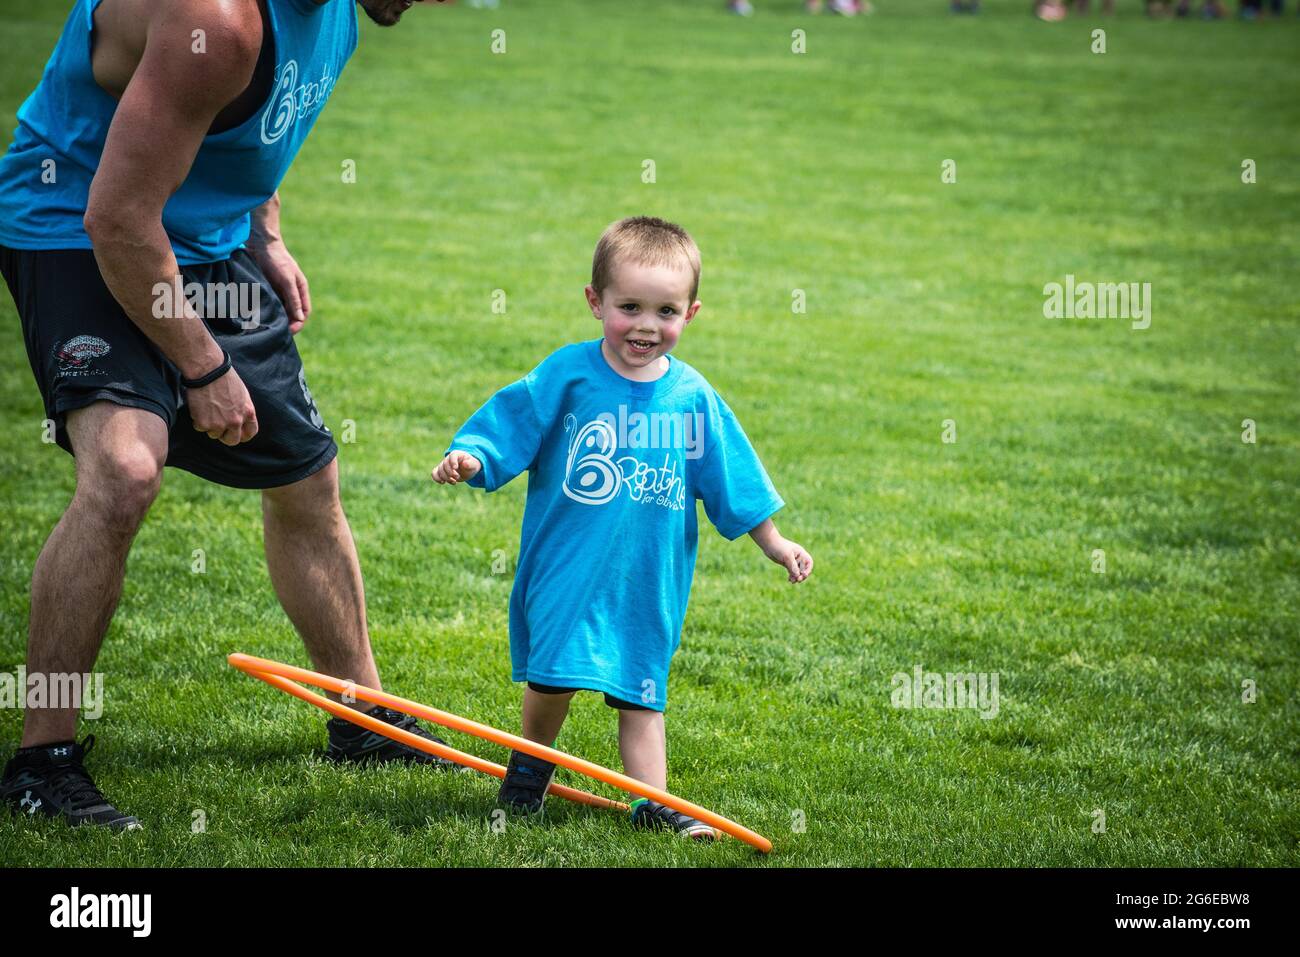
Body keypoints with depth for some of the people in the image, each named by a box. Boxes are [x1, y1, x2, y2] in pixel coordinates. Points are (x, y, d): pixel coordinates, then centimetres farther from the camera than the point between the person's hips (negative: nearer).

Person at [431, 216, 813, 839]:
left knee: (641, 689, 6)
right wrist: (469, 459, -25)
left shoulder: (692, 397, 0)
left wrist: (772, 542, 12)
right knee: (554, 672, -1)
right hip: (568, 565, -2)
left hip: (649, 574, 2)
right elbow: (505, 431, -6)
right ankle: (531, 763, 25)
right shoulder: (567, 375, -9)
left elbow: (731, 481, 9)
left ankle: (653, 802, 9)